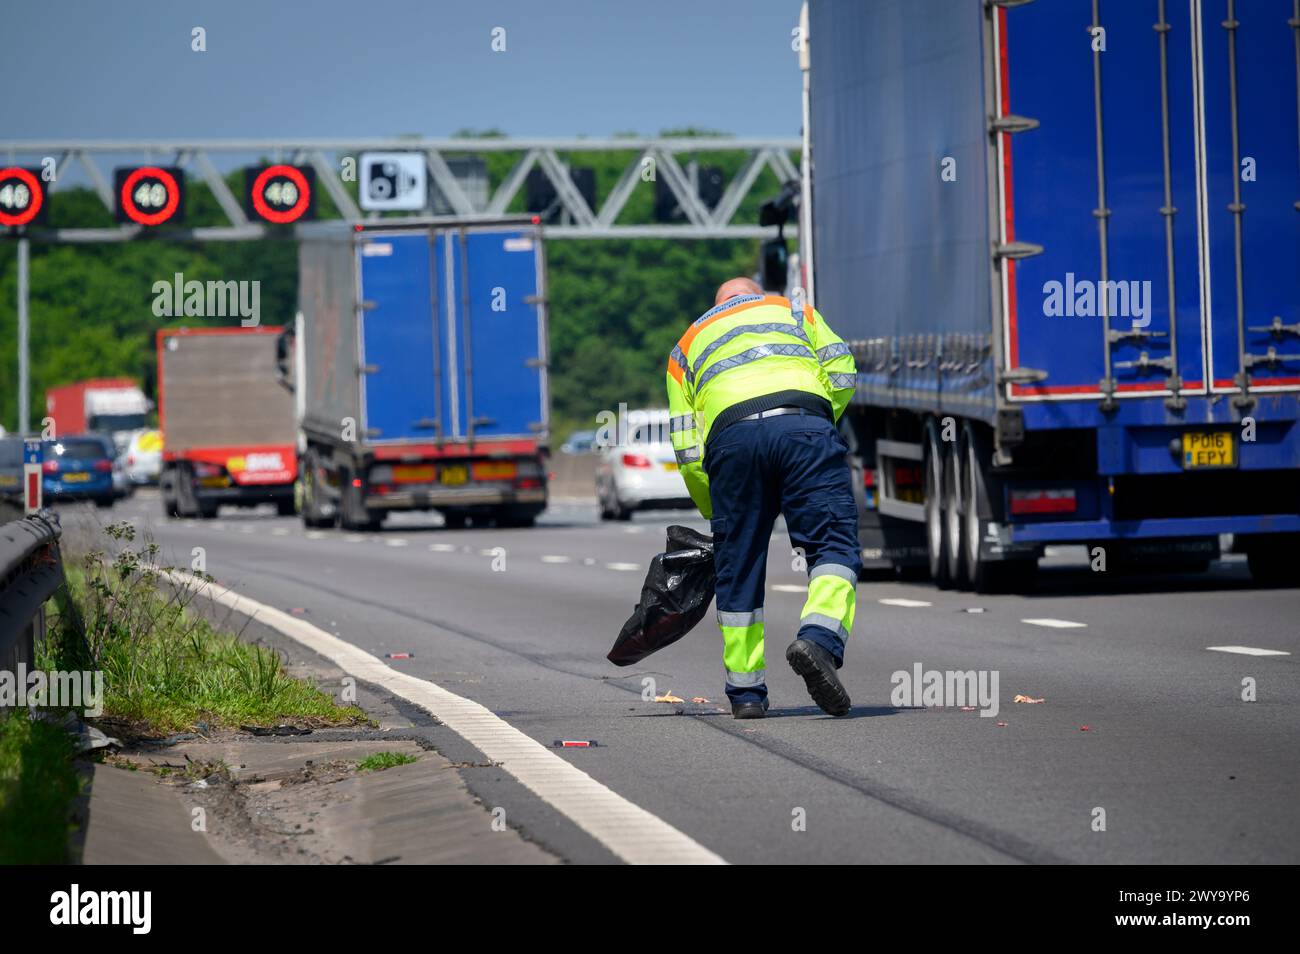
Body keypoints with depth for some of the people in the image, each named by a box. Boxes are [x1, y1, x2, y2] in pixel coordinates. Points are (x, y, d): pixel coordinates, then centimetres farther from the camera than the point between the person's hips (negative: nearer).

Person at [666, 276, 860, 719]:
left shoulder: (688, 344, 34)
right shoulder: (792, 310, 32)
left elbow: (687, 448, 23)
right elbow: (842, 373, 13)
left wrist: (714, 513, 31)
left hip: (731, 435, 2)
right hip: (802, 424, -1)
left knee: (738, 569, 10)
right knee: (833, 544, -2)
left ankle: (746, 692, 12)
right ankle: (820, 637, -29)